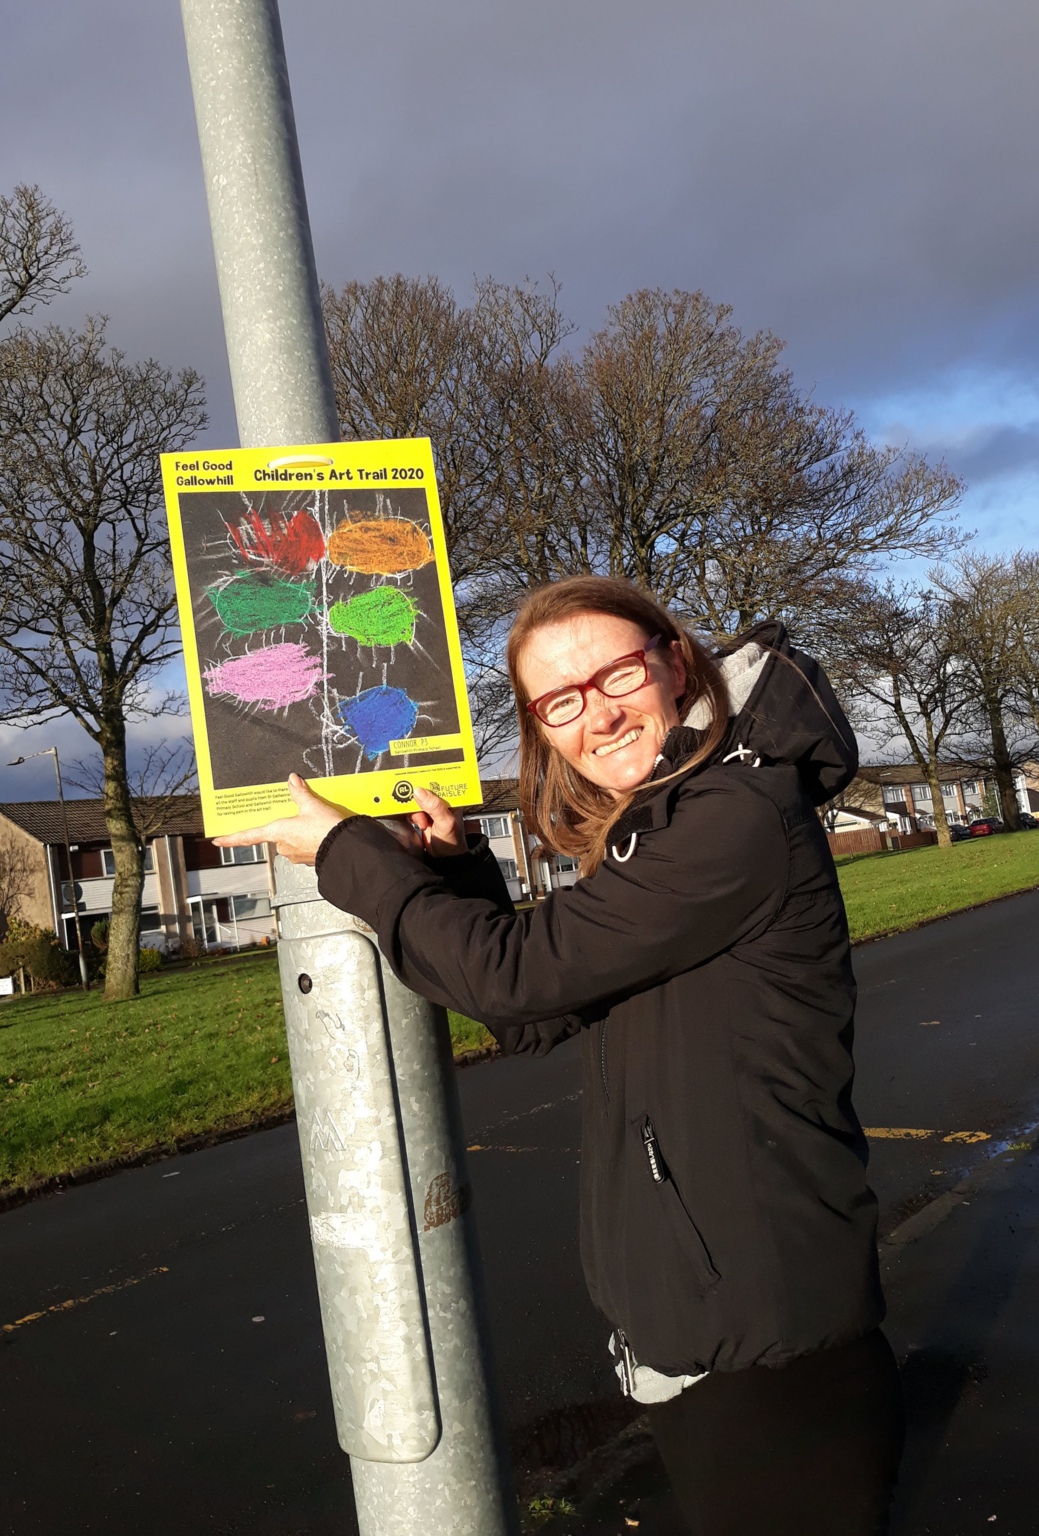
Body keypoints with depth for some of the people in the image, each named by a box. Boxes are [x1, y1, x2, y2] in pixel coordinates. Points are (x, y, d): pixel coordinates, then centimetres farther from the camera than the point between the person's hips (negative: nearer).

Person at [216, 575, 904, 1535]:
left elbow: (515, 971, -21)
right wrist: (452, 870, 0)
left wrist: (342, 848, -10)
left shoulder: (738, 817, -21)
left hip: (768, 1333, -9)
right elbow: (536, 1018, 11)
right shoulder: (652, 834, 10)